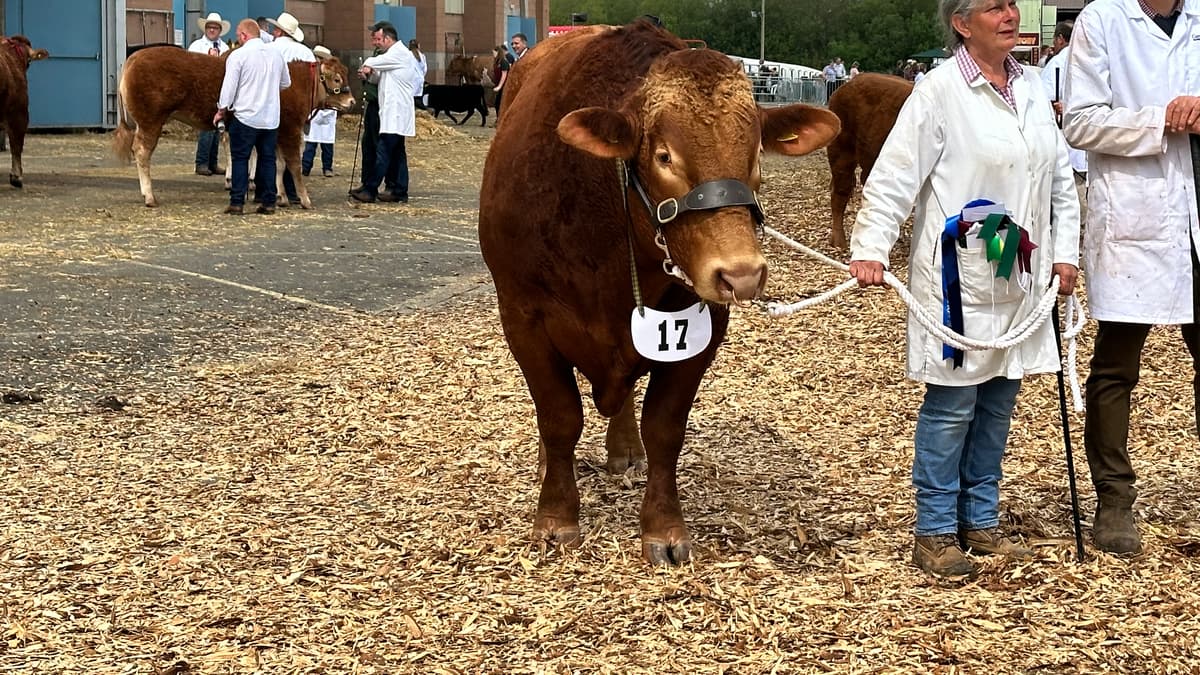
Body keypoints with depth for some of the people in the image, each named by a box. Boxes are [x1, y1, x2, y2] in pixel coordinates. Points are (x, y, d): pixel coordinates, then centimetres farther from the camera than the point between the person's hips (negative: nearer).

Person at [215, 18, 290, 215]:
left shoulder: (238, 55, -8)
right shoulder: (276, 55, 7)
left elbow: (229, 86, -10)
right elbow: (286, 83, 19)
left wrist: (222, 110, 0)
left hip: (245, 116, -4)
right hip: (271, 118, 4)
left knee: (240, 159, 2)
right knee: (268, 158, 10)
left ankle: (237, 202, -1)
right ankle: (268, 202, 9)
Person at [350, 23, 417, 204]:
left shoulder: (399, 53, -11)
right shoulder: (397, 54, 20)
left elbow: (374, 62, -9)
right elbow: (381, 78, 21)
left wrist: (368, 65, 12)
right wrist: (371, 72, 1)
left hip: (395, 112, -10)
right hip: (395, 112, 10)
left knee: (383, 152, -12)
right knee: (397, 153, 11)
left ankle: (370, 190, -14)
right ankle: (399, 191, 13)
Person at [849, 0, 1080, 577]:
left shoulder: (1031, 89, 10)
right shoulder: (940, 92, -11)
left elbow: (1060, 178, 17)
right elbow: (894, 177, -14)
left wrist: (1064, 251, 11)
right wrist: (870, 248, -22)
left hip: (1017, 279, 7)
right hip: (958, 279, -6)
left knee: (998, 403, 12)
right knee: (951, 405, -1)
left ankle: (980, 522, 23)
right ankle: (934, 532, 9)